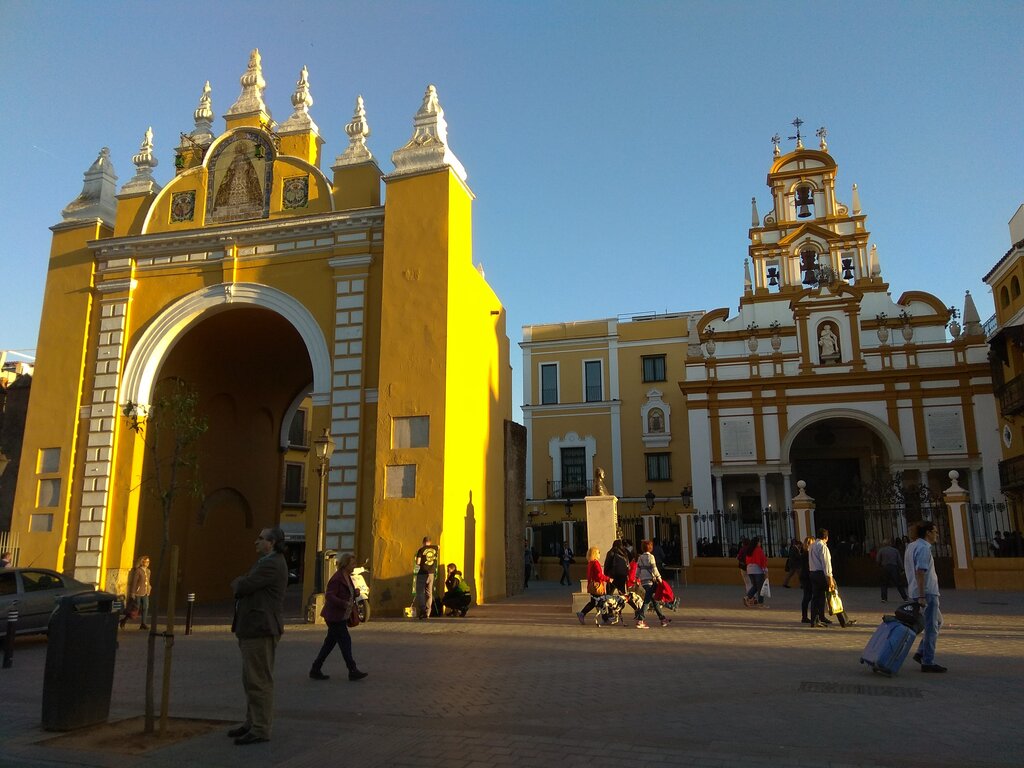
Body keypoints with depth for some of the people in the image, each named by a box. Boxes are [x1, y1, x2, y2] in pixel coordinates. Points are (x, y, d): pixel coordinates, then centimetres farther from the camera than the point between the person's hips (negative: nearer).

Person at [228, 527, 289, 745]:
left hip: (260, 630, -11)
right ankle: (252, 722, 27)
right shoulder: (265, 562, 20)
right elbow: (239, 585, 20)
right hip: (252, 629, 11)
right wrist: (242, 583, -2)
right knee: (251, 680, 17)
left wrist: (239, 583, 2)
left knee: (259, 681, -5)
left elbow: (241, 587, -19)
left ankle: (261, 729, 1)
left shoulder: (272, 564, -16)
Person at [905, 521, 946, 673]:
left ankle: (921, 653, 19)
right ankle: (928, 662, 1)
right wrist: (921, 596, -25)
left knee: (937, 621, 21)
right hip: (927, 593, -10)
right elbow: (920, 572, -23)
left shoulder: (912, 545, 15)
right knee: (931, 628, -3)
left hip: (924, 593, 10)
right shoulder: (923, 548, -16)